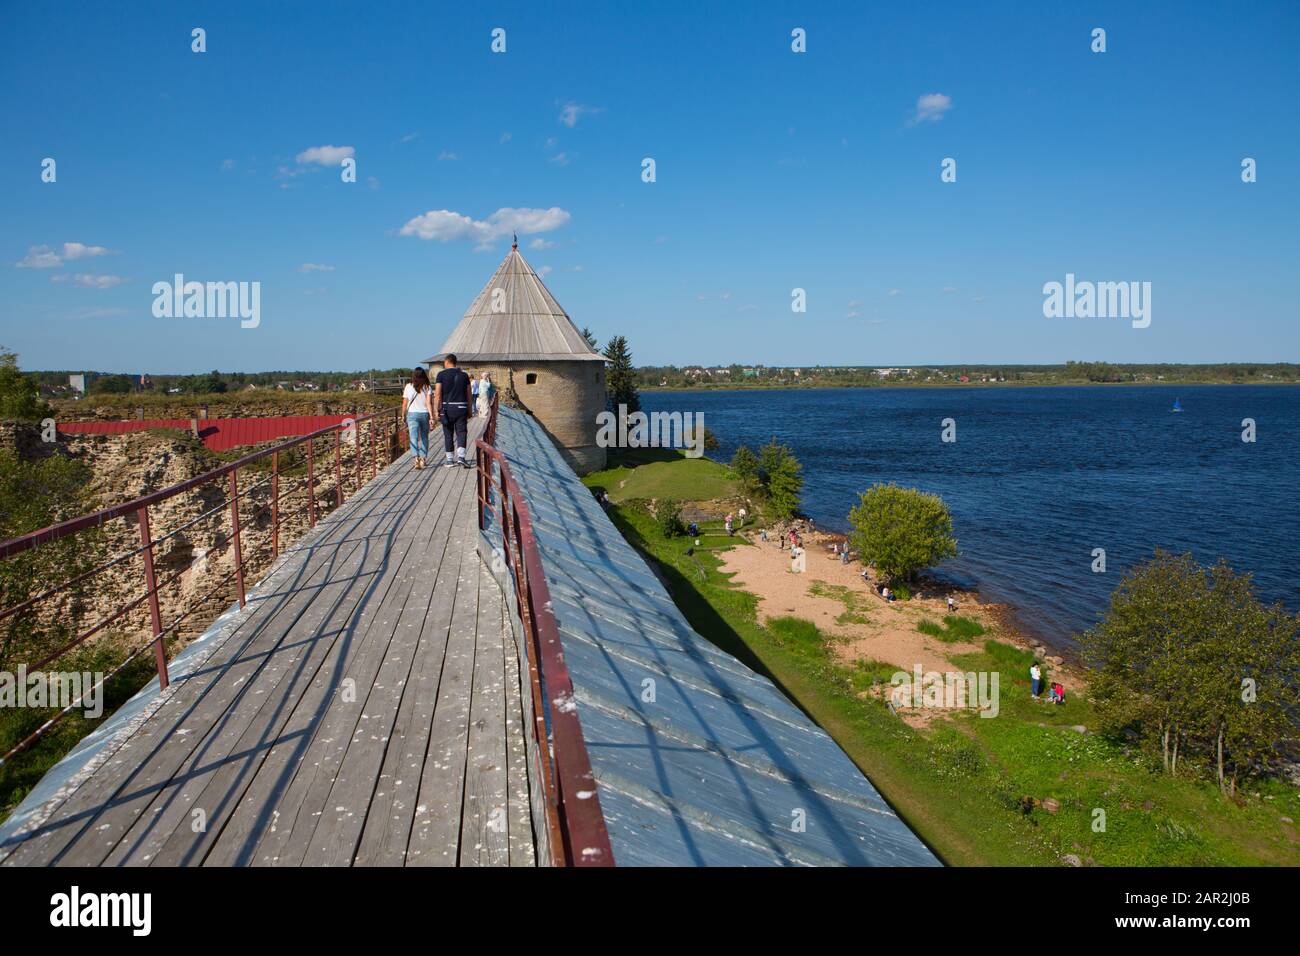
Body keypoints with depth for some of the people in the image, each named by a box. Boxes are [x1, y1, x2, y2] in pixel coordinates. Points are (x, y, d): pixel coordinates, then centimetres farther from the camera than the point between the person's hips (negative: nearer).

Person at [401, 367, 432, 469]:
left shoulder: (408, 386, 1)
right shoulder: (427, 387, -1)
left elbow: (405, 404, 2)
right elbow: (428, 403, -9)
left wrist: (403, 416, 14)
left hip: (412, 414, -1)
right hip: (424, 414, 1)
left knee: (414, 438, -7)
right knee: (424, 437, 16)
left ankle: (416, 458, -25)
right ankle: (423, 458, 19)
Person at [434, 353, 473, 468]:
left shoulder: (441, 375, -1)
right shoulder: (464, 375, 7)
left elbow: (438, 394, -9)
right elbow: (468, 395, 7)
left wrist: (436, 410, -7)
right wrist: (469, 410, 13)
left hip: (447, 408, -1)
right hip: (461, 407, 1)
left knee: (448, 434, 8)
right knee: (461, 432, 0)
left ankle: (449, 460, 12)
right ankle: (461, 456, -19)